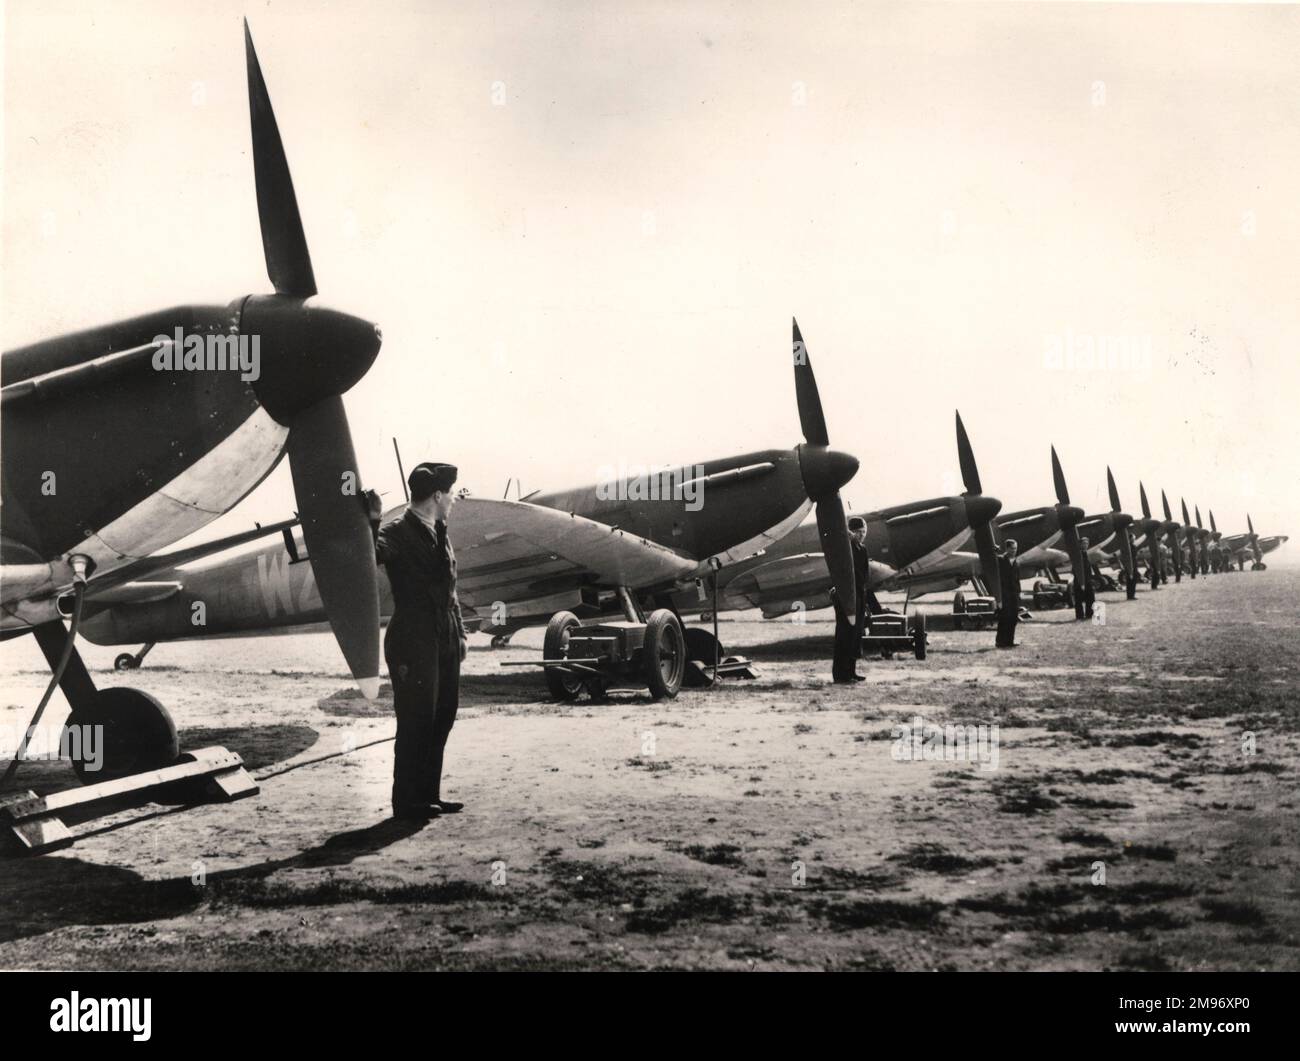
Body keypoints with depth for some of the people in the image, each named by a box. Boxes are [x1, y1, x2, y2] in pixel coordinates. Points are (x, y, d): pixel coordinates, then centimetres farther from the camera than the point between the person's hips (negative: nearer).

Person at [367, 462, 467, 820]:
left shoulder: (438, 534, 16)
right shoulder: (397, 532, -10)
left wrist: (459, 632, 17)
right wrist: (372, 521, -42)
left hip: (444, 643, 9)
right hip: (414, 645, -9)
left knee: (441, 720, 14)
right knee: (416, 724, -3)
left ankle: (428, 794, 24)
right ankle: (407, 801, 7)